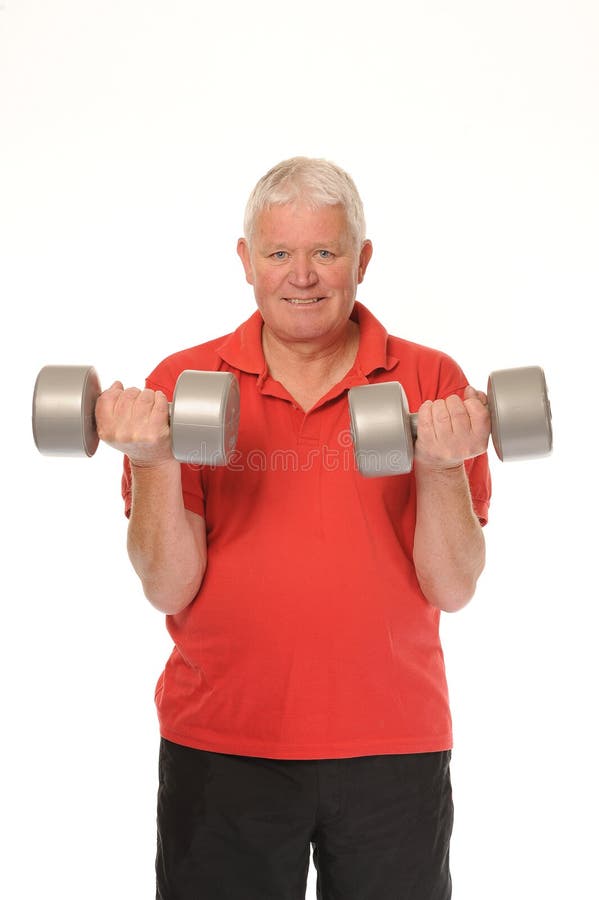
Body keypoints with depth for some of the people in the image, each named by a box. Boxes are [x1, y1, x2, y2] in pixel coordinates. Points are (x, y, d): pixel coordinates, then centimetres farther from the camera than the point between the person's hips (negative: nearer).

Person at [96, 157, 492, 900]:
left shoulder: (432, 384, -3)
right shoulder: (182, 384, -3)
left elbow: (451, 588, -7)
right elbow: (170, 590, -8)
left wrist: (443, 468, -22)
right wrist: (152, 462, -21)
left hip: (393, 747, 1)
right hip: (220, 747, 0)